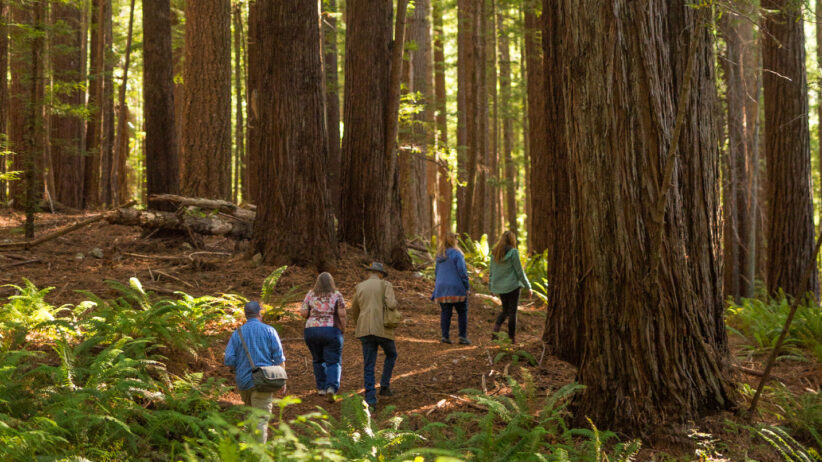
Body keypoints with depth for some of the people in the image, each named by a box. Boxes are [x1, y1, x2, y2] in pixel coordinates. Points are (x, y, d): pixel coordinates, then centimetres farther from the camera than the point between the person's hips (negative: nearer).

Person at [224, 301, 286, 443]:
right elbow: (279, 358, -4)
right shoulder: (269, 331, -2)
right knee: (261, 418, -6)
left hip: (243, 382, 3)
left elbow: (229, 360, -1)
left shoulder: (237, 333, 4)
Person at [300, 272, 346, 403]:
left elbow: (304, 313, -1)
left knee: (318, 360, 21)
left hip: (311, 332, 2)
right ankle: (331, 388, -21)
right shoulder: (336, 295, -1)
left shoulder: (310, 294, 3)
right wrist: (342, 329, 4)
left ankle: (321, 388, 22)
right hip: (331, 332, -2)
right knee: (333, 363, 0)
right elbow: (342, 314, -8)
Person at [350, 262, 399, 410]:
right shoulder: (386, 285, 2)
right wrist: (394, 302, 11)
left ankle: (371, 400, -7)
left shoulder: (360, 288, 14)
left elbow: (354, 313, 22)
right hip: (383, 329, -2)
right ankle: (384, 386, 20)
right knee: (391, 355, 27)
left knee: (368, 366, 3)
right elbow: (391, 305, -14)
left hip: (365, 331, 2)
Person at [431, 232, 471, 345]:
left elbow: (436, 272, 15)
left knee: (445, 312, 8)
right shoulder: (456, 253, -10)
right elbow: (462, 271, -12)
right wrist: (467, 287, -5)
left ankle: (445, 336, 3)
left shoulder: (439, 255, 10)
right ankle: (463, 336, 0)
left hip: (442, 288, 5)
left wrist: (436, 289, 21)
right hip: (457, 289, -5)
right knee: (462, 312, 4)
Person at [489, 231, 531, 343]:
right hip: (512, 286, -5)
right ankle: (512, 337, 5)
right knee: (512, 312, 3)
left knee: (505, 311, 18)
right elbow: (519, 271, -9)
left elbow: (492, 272, 9)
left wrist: (492, 288, 19)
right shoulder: (513, 252, -11)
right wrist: (528, 286, 0)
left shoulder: (494, 253, 4)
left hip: (500, 287, 5)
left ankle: (496, 329, -2)